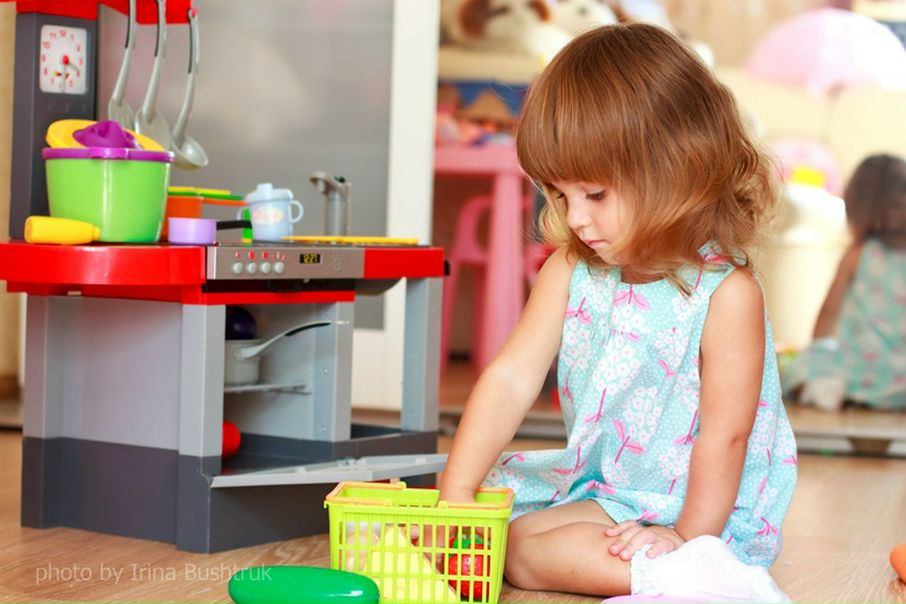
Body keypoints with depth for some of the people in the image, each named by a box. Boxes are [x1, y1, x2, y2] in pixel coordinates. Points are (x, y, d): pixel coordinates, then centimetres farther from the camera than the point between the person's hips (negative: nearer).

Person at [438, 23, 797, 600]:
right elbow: (511, 378, -8)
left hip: (692, 508, -7)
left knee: (519, 545, -22)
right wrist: (455, 499, -14)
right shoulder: (571, 270, -4)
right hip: (594, 478, 7)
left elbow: (725, 434, -20)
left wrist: (687, 537, -23)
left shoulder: (725, 293, -22)